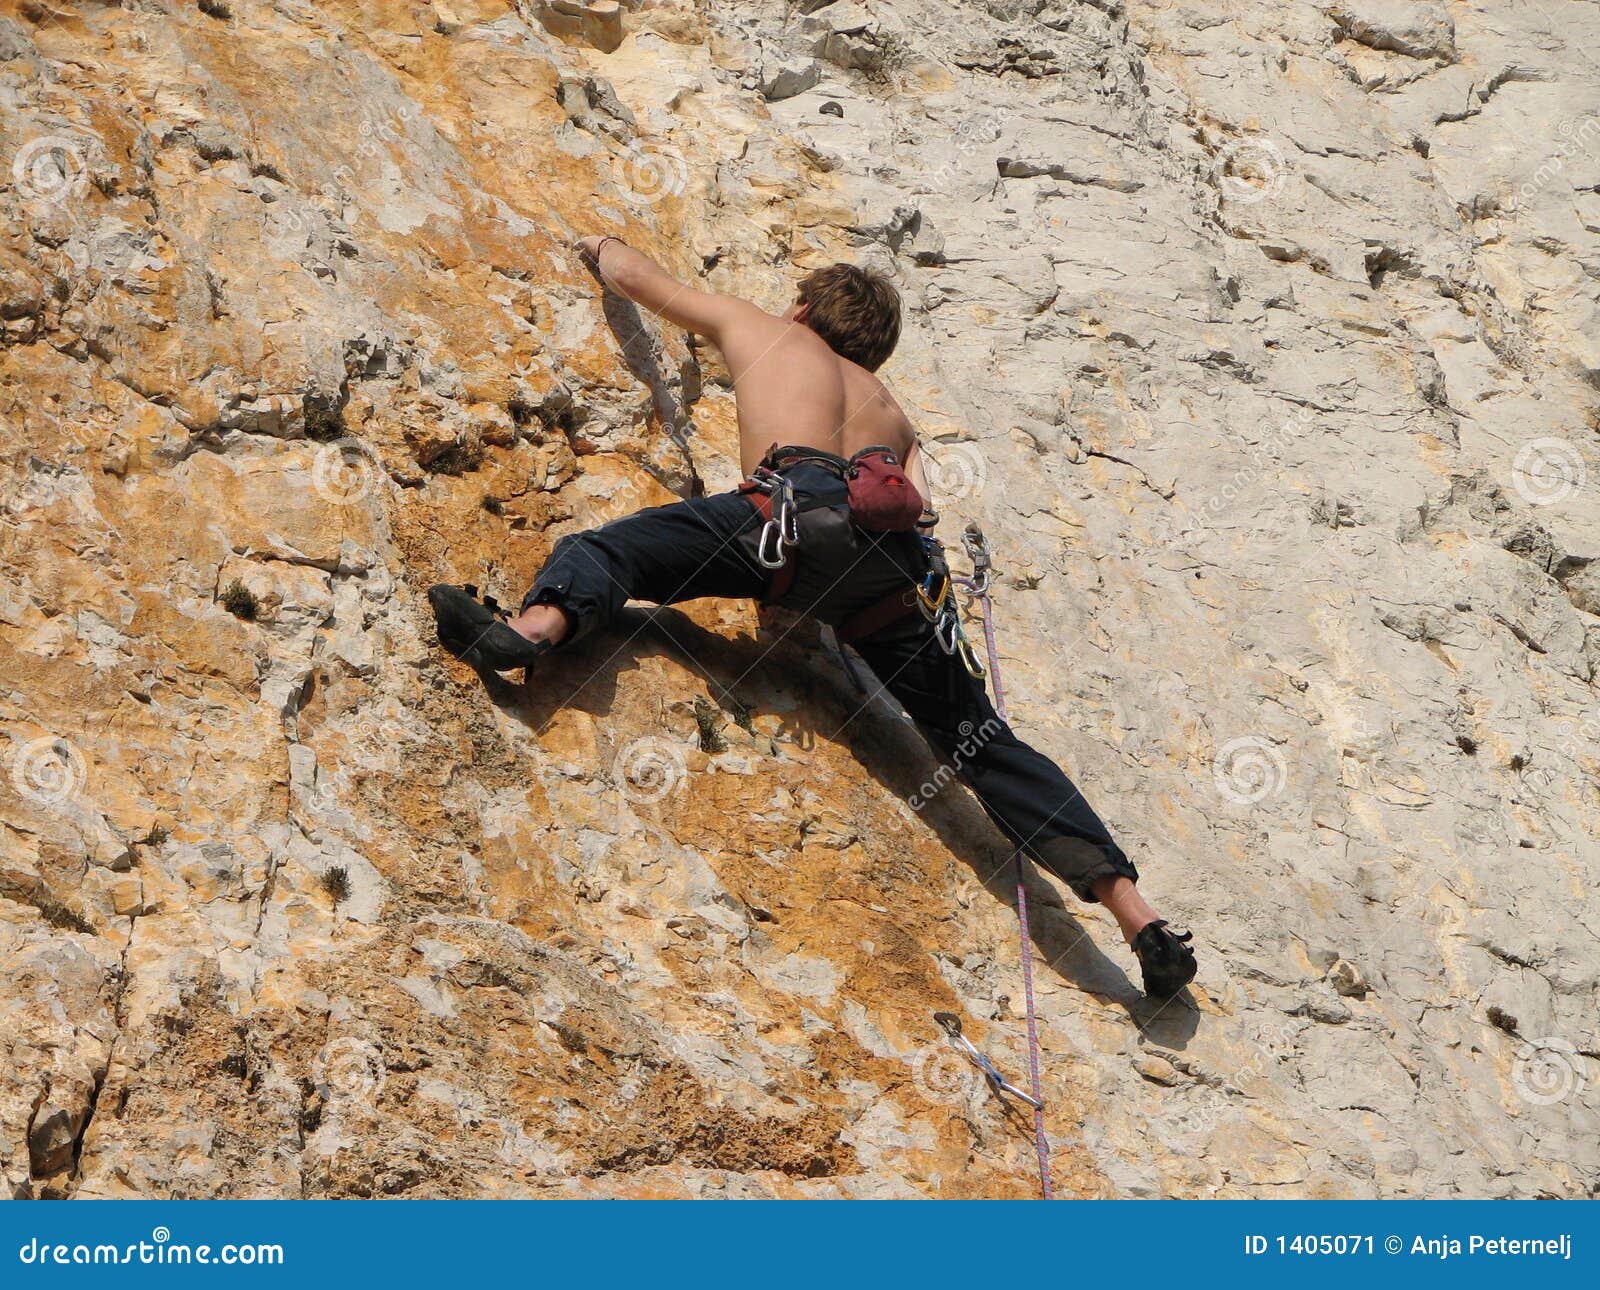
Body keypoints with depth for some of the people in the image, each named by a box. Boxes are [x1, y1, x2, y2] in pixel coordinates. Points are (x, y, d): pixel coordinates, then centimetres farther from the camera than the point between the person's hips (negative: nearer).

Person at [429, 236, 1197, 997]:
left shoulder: (762, 331, 32)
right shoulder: (889, 409, 40)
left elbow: (633, 274, 43)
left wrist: (602, 248, 66)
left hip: (809, 512, -4)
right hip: (900, 564, 5)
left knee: (603, 551, -7)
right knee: (983, 743, 9)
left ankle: (536, 626, -43)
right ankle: (1134, 912, 5)